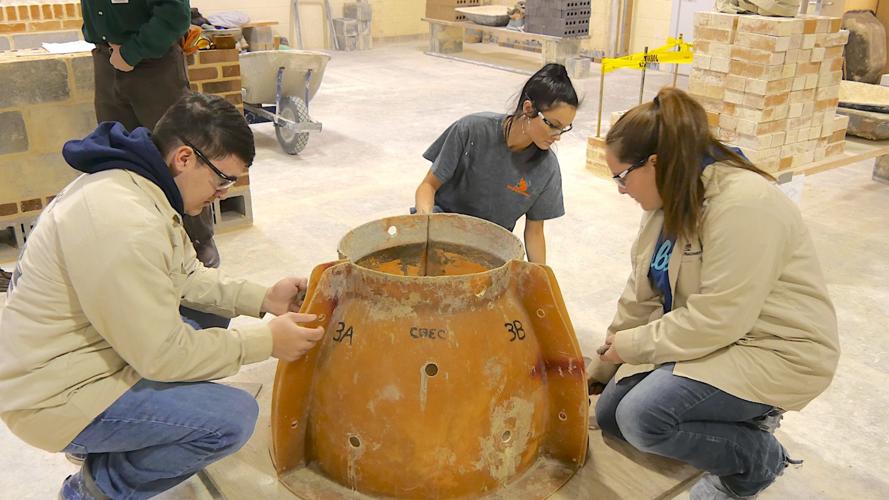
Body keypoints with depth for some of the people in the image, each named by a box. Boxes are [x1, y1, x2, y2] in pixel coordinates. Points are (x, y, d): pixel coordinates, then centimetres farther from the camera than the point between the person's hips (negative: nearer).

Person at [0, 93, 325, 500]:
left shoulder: (132, 182, 0)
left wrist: (263, 299, -2)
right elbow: (163, 355, -25)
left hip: (88, 348, 10)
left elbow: (187, 277, 10)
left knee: (212, 310, 18)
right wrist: (266, 341, -17)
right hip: (55, 397, -10)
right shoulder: (123, 223, -31)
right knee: (234, 417, -19)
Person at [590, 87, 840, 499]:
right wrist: (602, 365, 13)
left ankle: (757, 456, 1)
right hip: (705, 338, 9)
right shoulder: (671, 196, 0)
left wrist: (633, 344, -16)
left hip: (772, 350, -9)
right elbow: (642, 293, 7)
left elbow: (718, 319, -29)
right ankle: (742, 414, 15)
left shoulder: (743, 203, -28)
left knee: (641, 418, -25)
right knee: (608, 413, 5)